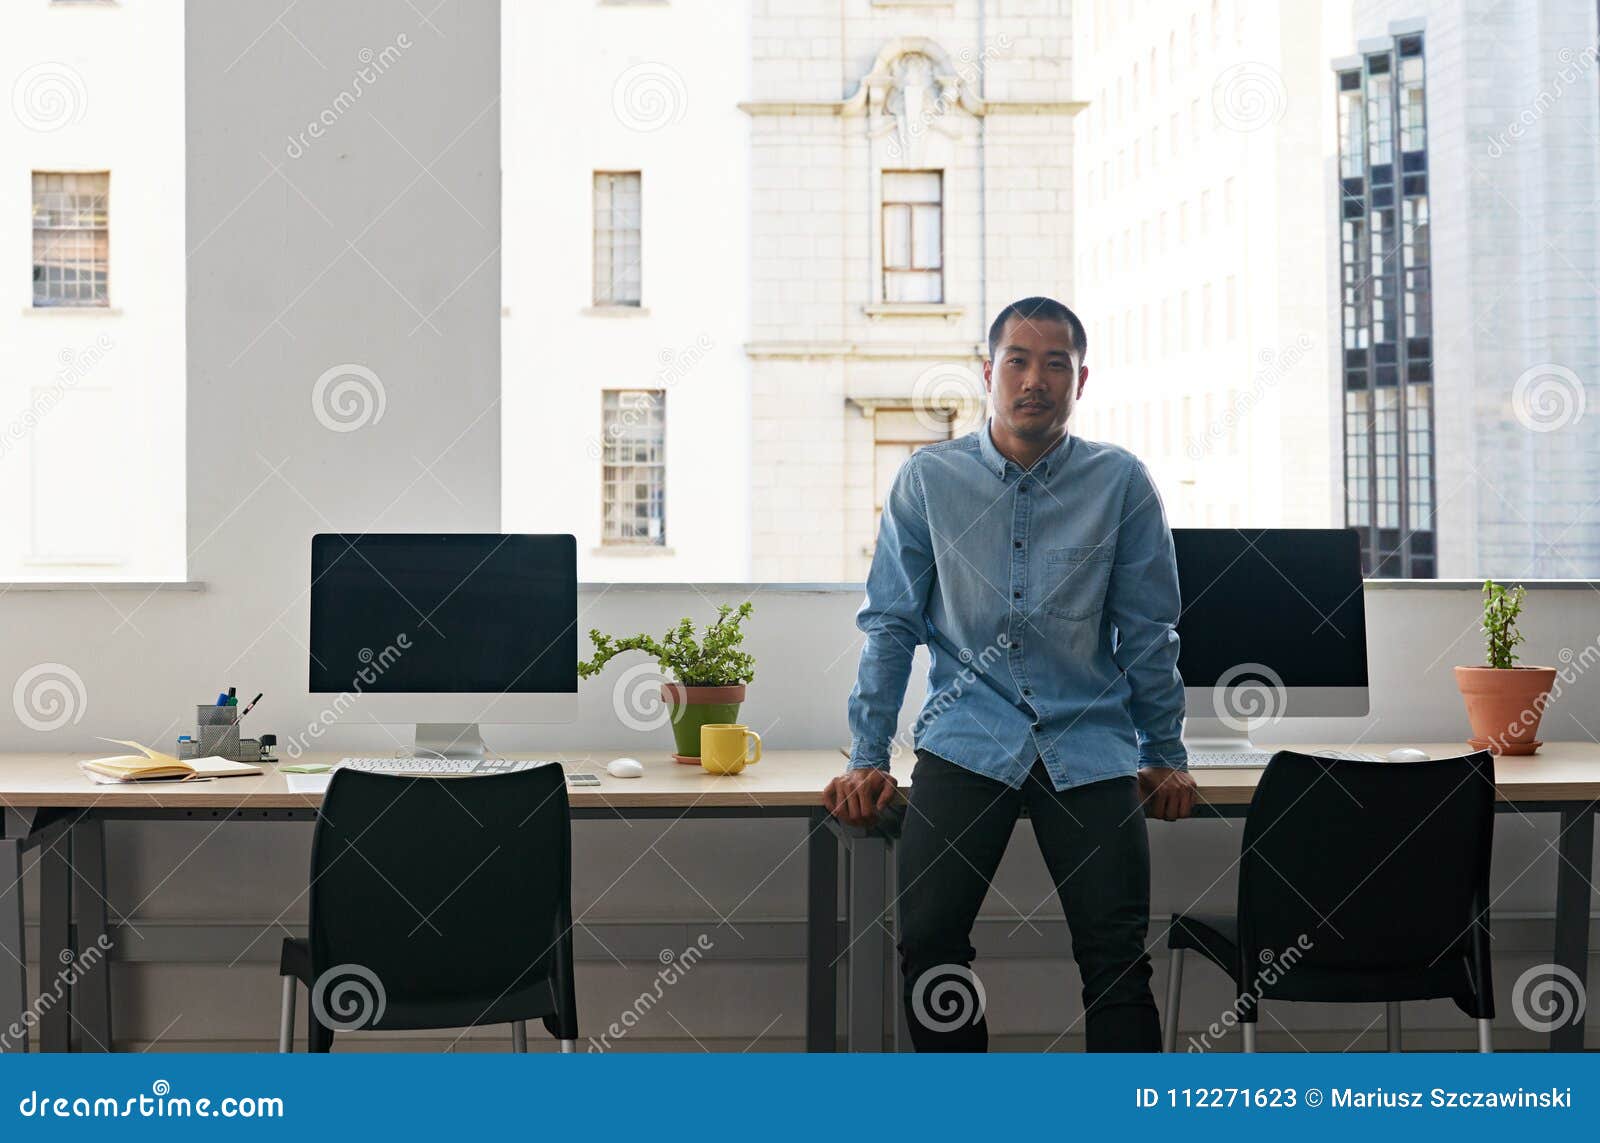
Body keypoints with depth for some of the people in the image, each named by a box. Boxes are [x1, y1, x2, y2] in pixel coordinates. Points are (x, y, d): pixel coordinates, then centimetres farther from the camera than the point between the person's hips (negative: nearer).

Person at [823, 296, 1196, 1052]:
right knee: (927, 941, -8)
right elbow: (890, 623, 6)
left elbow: (1147, 630, 8)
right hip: (966, 739, 0)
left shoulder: (1121, 483, 3)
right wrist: (867, 758, 3)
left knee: (1117, 957, -3)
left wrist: (1166, 756, 12)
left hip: (1089, 742, 0)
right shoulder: (927, 479, 3)